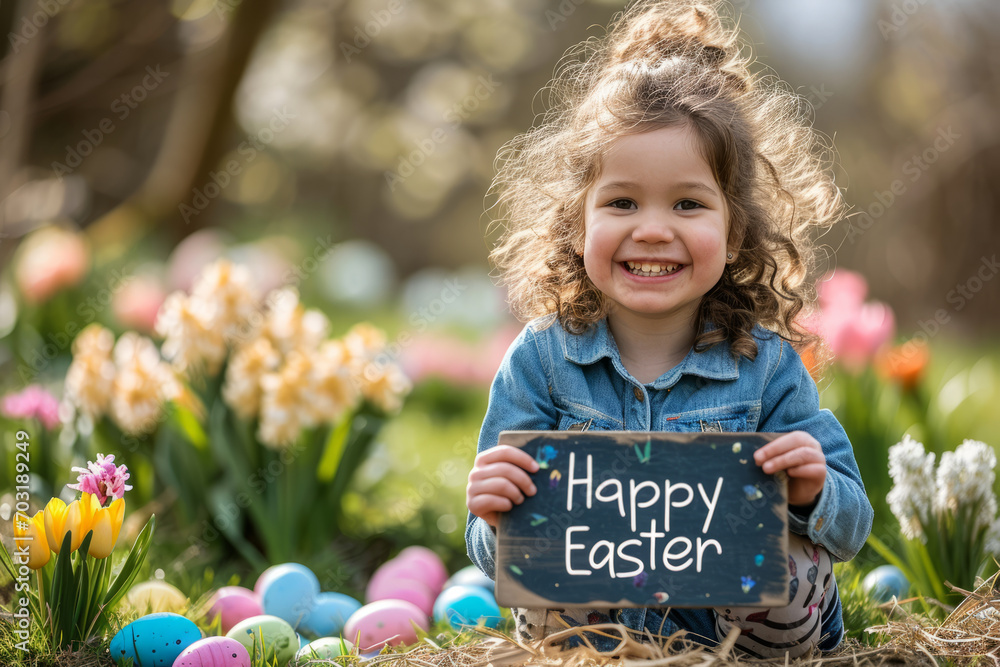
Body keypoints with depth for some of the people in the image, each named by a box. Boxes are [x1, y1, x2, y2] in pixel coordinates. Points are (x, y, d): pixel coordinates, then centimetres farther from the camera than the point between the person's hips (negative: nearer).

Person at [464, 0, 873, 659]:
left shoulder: (766, 367, -4)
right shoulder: (541, 361, -5)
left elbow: (852, 528, -1)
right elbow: (493, 556, -5)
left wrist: (816, 496, -25)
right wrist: (497, 522, -30)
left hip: (739, 625, 0)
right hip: (589, 633, 0)